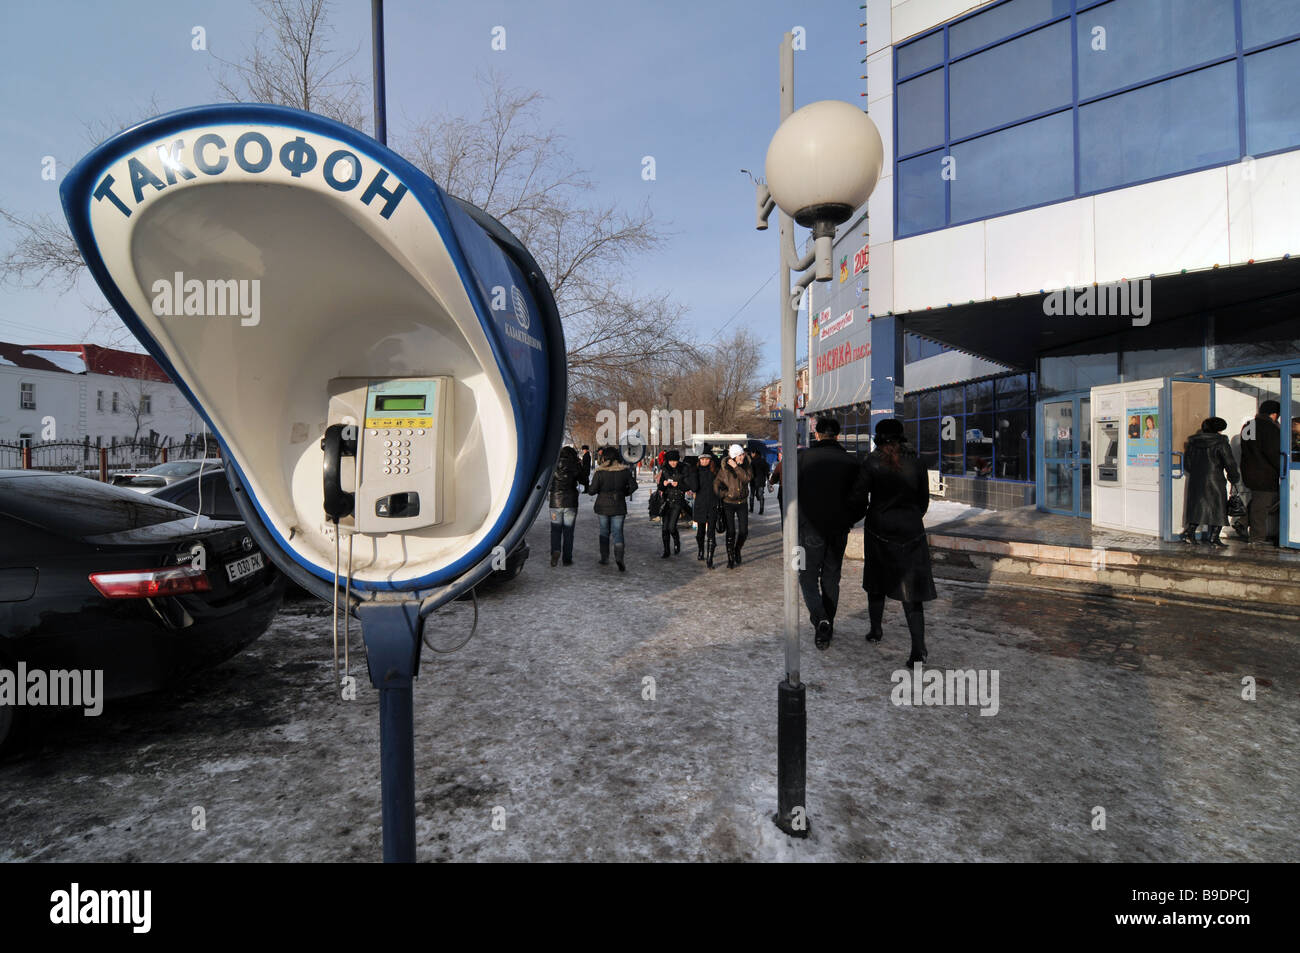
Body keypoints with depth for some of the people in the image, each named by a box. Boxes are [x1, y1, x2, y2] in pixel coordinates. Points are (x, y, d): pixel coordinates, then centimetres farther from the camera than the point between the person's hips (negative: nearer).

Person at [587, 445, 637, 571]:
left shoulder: (600, 472, -10)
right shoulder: (625, 471, -2)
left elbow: (592, 490, -11)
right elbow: (633, 486, 1)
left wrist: (588, 489, 11)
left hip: (603, 506, -1)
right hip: (619, 507, 1)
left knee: (604, 532, 16)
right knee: (618, 532, 3)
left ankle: (604, 558, 20)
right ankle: (619, 558, -16)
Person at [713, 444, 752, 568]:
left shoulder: (745, 466, 1)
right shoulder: (724, 468, -6)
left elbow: (747, 478, -18)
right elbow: (716, 483, -3)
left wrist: (736, 467, -22)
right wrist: (723, 494, -9)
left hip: (742, 503, 3)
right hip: (728, 503, -2)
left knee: (744, 531, 1)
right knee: (731, 531, -3)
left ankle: (737, 551, 28)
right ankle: (730, 558, 8)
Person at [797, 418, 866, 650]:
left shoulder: (803, 457, -6)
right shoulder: (850, 462, 0)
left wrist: (796, 522, 9)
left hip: (810, 529, -2)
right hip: (839, 531, 3)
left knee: (808, 577, 8)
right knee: (831, 578, 16)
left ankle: (820, 620, -12)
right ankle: (828, 626, 24)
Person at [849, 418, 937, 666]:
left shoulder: (872, 463, -8)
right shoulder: (916, 464, 0)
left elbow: (857, 499, -12)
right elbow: (924, 501, 8)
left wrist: (866, 508, 10)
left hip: (879, 530, -1)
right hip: (911, 532, 2)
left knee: (876, 581, 17)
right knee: (911, 589, 3)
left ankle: (876, 630, 32)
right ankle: (918, 648, -3)